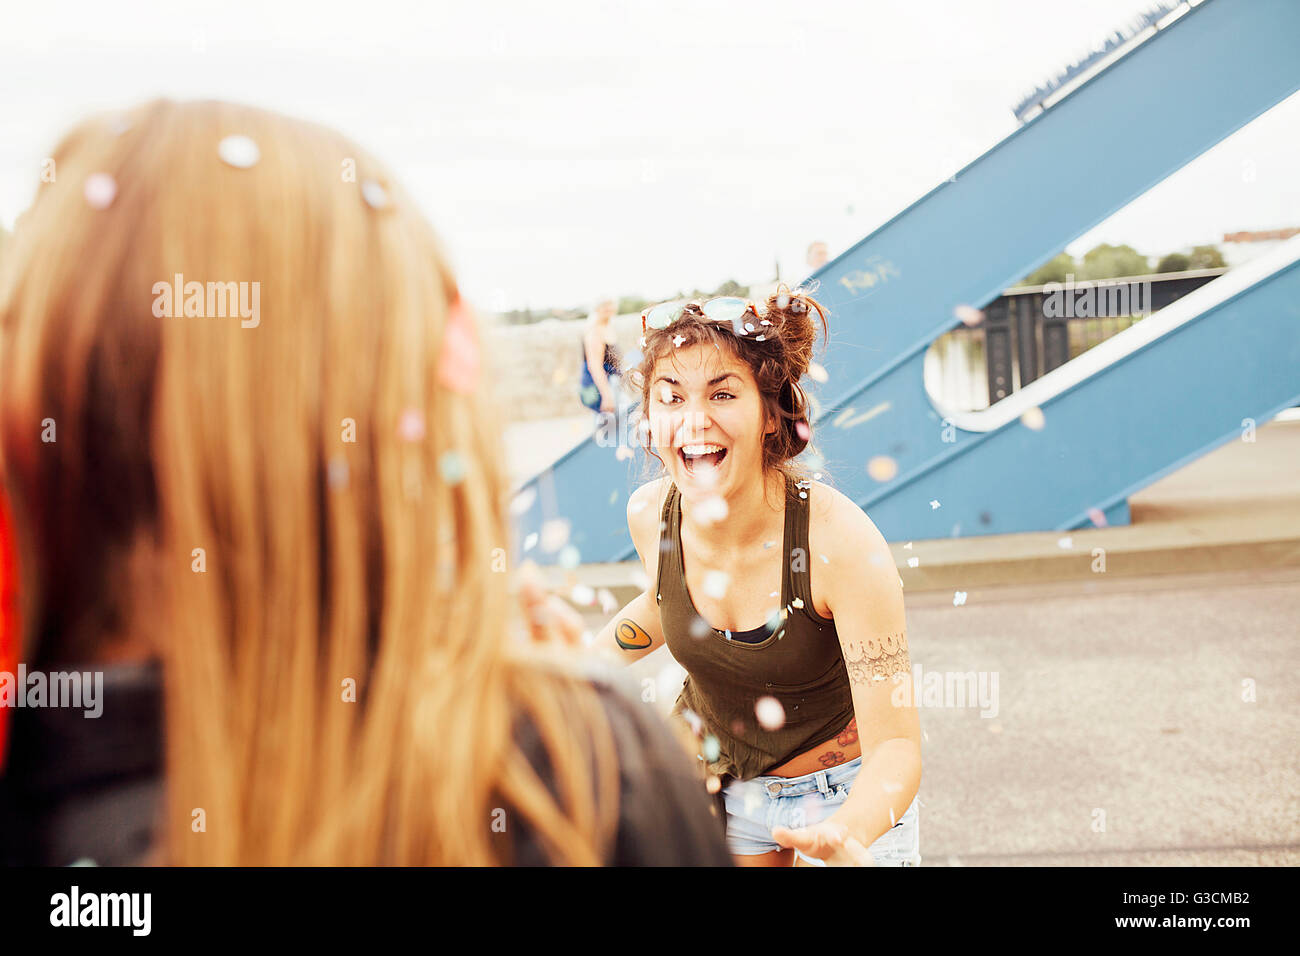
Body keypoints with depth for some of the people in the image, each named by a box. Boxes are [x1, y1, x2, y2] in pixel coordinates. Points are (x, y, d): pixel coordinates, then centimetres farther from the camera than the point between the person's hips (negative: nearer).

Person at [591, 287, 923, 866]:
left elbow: (895, 744, -31)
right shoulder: (650, 514, -17)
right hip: (709, 770, 4)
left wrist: (842, 838, -49)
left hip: (841, 796, -4)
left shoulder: (841, 542, -31)